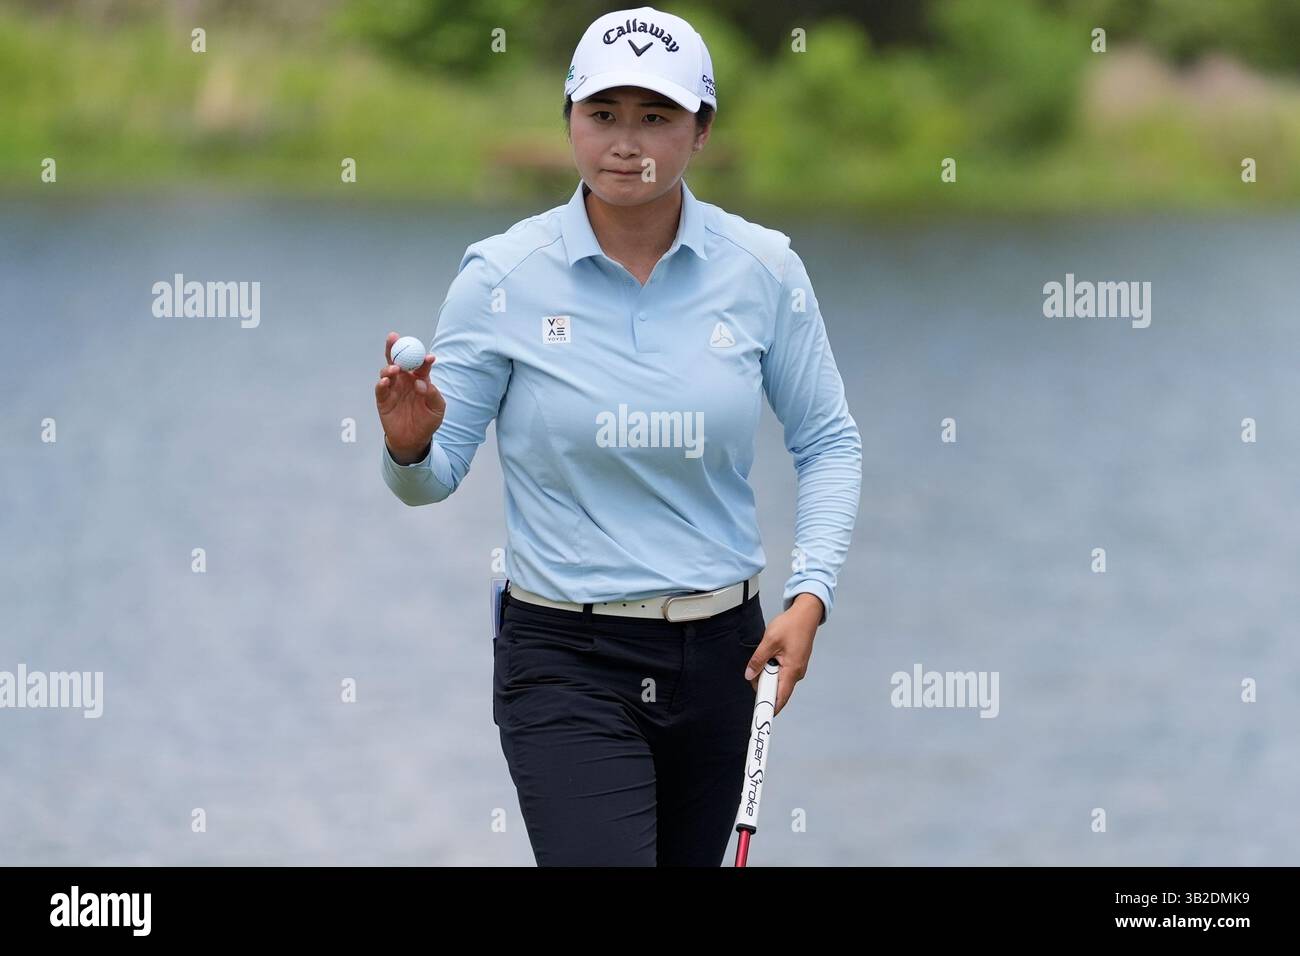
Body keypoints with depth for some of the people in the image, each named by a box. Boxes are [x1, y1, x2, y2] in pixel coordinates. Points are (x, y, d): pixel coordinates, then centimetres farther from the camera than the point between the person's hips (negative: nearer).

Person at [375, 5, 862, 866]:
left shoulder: (763, 269, -2)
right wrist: (410, 446, -27)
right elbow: (436, 478, -4)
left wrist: (811, 593, -7)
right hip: (567, 664, -3)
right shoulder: (503, 276, -8)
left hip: (720, 654, 3)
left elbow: (829, 442, 6)